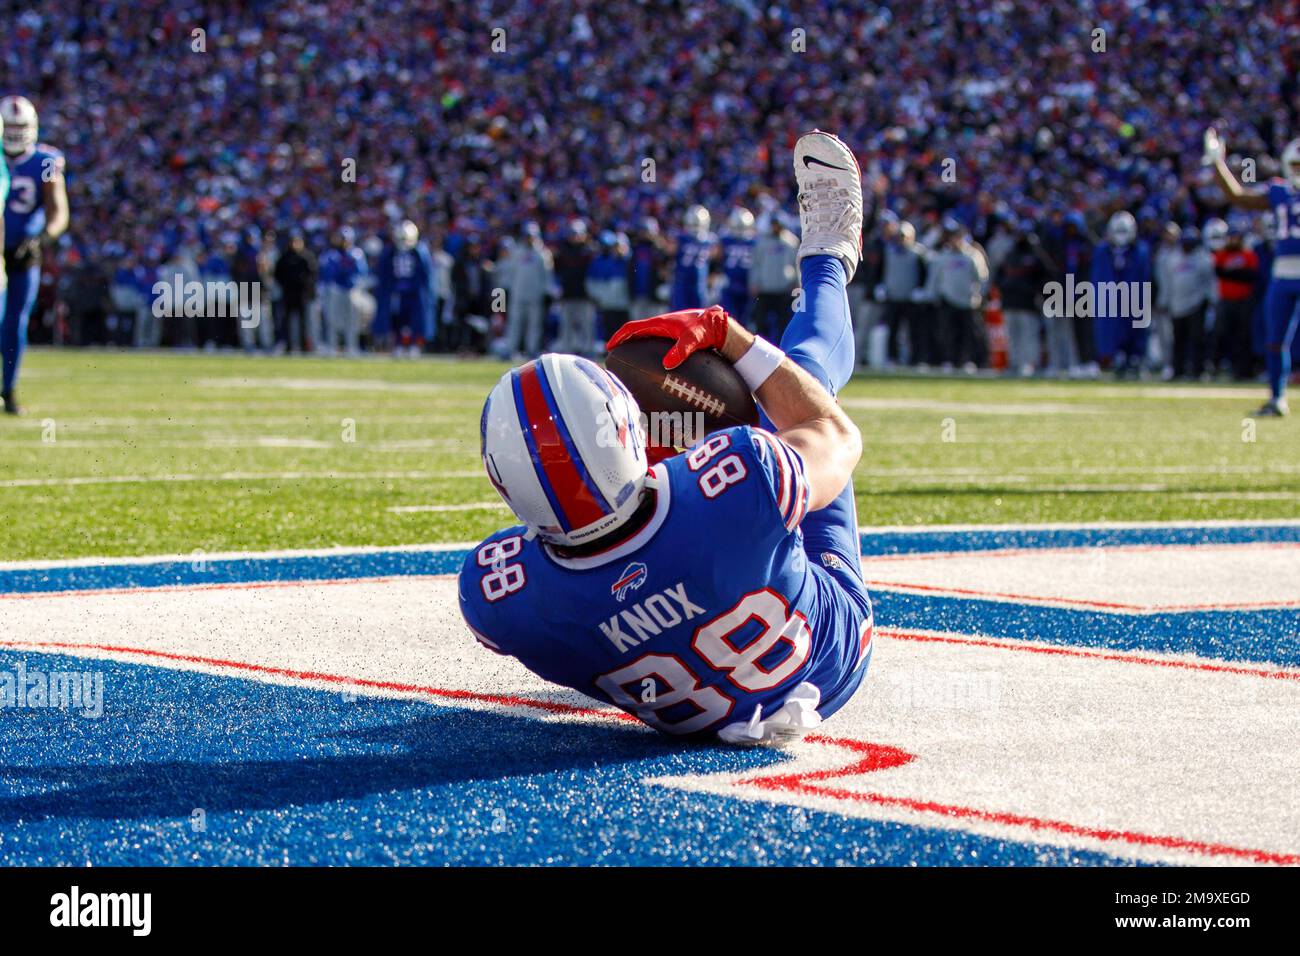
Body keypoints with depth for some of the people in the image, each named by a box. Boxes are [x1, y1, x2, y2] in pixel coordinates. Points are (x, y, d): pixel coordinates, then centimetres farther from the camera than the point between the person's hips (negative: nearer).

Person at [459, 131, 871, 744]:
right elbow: (837, 438, -20)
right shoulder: (738, 479, -47)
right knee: (804, 374, 14)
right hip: (831, 668, -2)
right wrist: (728, 334, -10)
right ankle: (827, 260, 48)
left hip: (686, 712, 2)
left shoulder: (497, 589, -39)